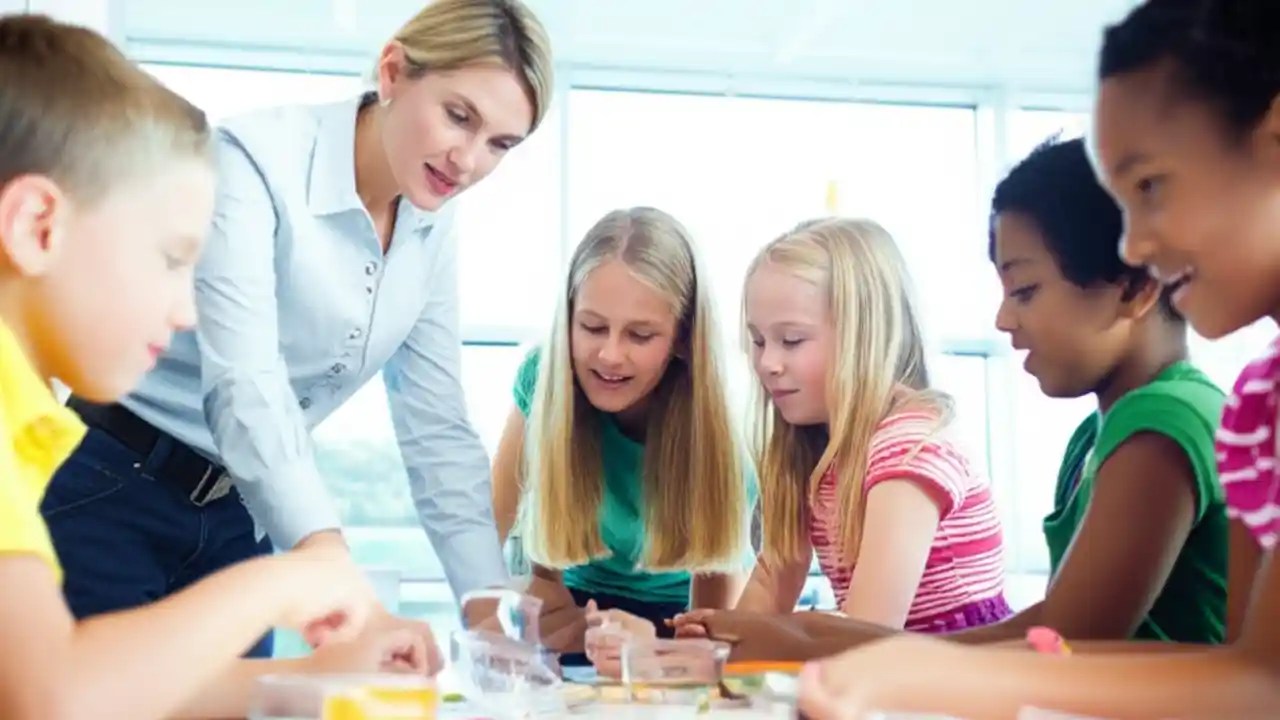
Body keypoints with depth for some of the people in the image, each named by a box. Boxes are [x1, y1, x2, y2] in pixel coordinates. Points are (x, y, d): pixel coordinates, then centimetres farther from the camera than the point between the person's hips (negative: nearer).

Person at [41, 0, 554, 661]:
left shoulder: (432, 228, -1)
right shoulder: (256, 163, -22)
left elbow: (436, 429, 0)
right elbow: (246, 388, -34)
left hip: (238, 517, 6)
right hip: (110, 495, -6)